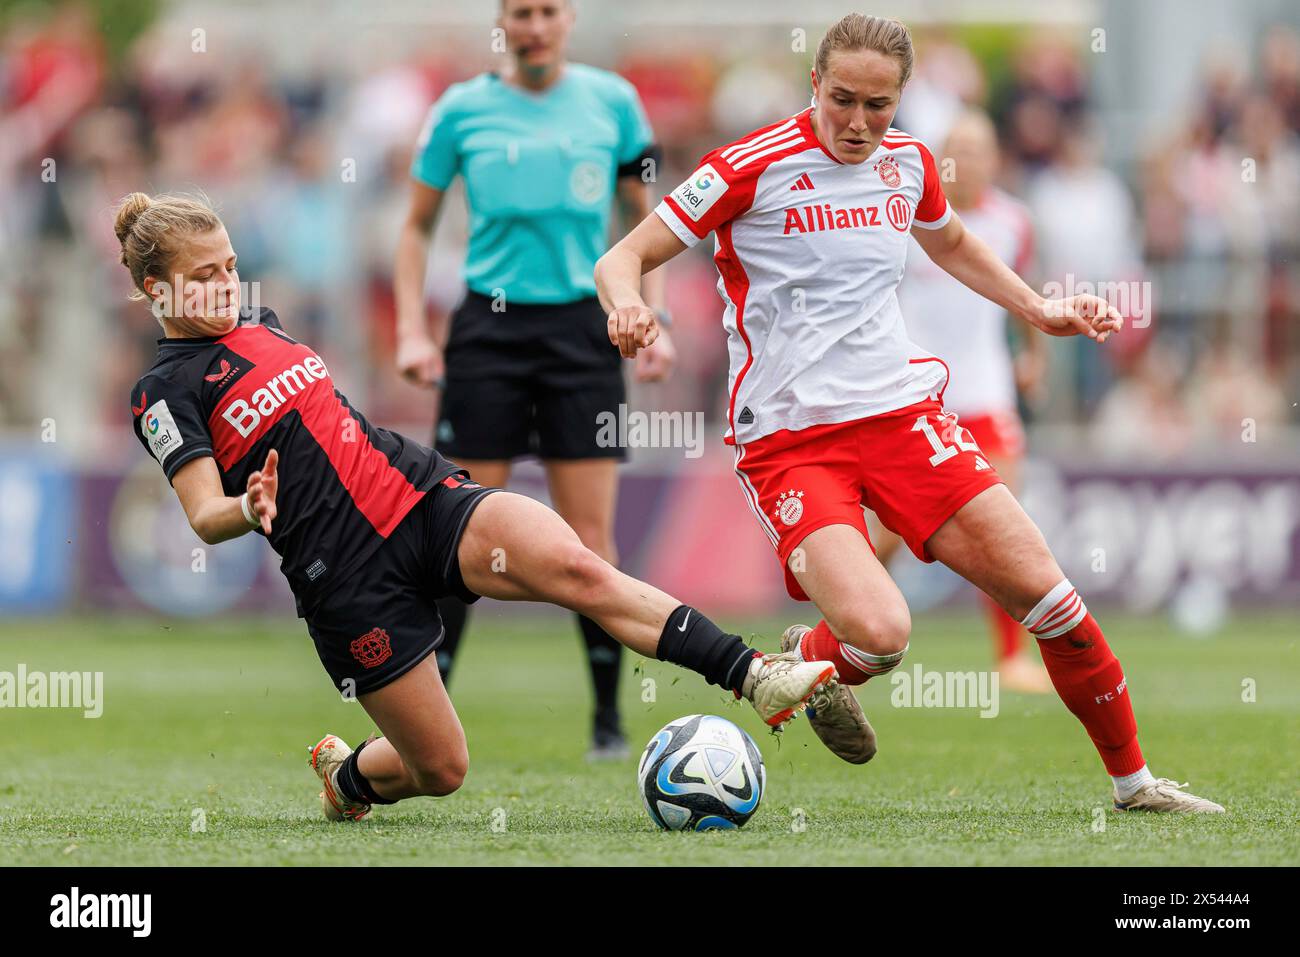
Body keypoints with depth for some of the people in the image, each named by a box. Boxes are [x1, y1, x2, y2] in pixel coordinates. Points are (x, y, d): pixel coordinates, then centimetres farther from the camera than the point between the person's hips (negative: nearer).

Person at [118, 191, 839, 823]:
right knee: (441, 768, -3)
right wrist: (252, 510, -36)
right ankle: (345, 776, 32)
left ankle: (754, 676, -33)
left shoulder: (257, 323, 17)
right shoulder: (165, 393, -4)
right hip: (347, 571, -5)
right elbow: (206, 517, -15)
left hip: (421, 491, 5)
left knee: (575, 568, -24)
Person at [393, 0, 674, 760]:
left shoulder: (612, 100, 4)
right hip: (489, 327, 0)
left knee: (590, 533, -3)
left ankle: (609, 718, 6)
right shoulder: (463, 110, 3)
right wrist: (412, 330, 2)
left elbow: (645, 218, 13)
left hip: (582, 327, 0)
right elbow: (418, 224, 12)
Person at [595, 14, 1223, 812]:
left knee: (1040, 587, -6)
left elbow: (951, 243, 33)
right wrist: (628, 307, -26)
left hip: (900, 409, 5)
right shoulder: (756, 167, -8)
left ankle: (1134, 781, 12)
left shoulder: (908, 165, 9)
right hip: (788, 438, -5)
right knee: (879, 632, -26)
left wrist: (1040, 312, 24)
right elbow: (624, 259, -4)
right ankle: (807, 663, 12)